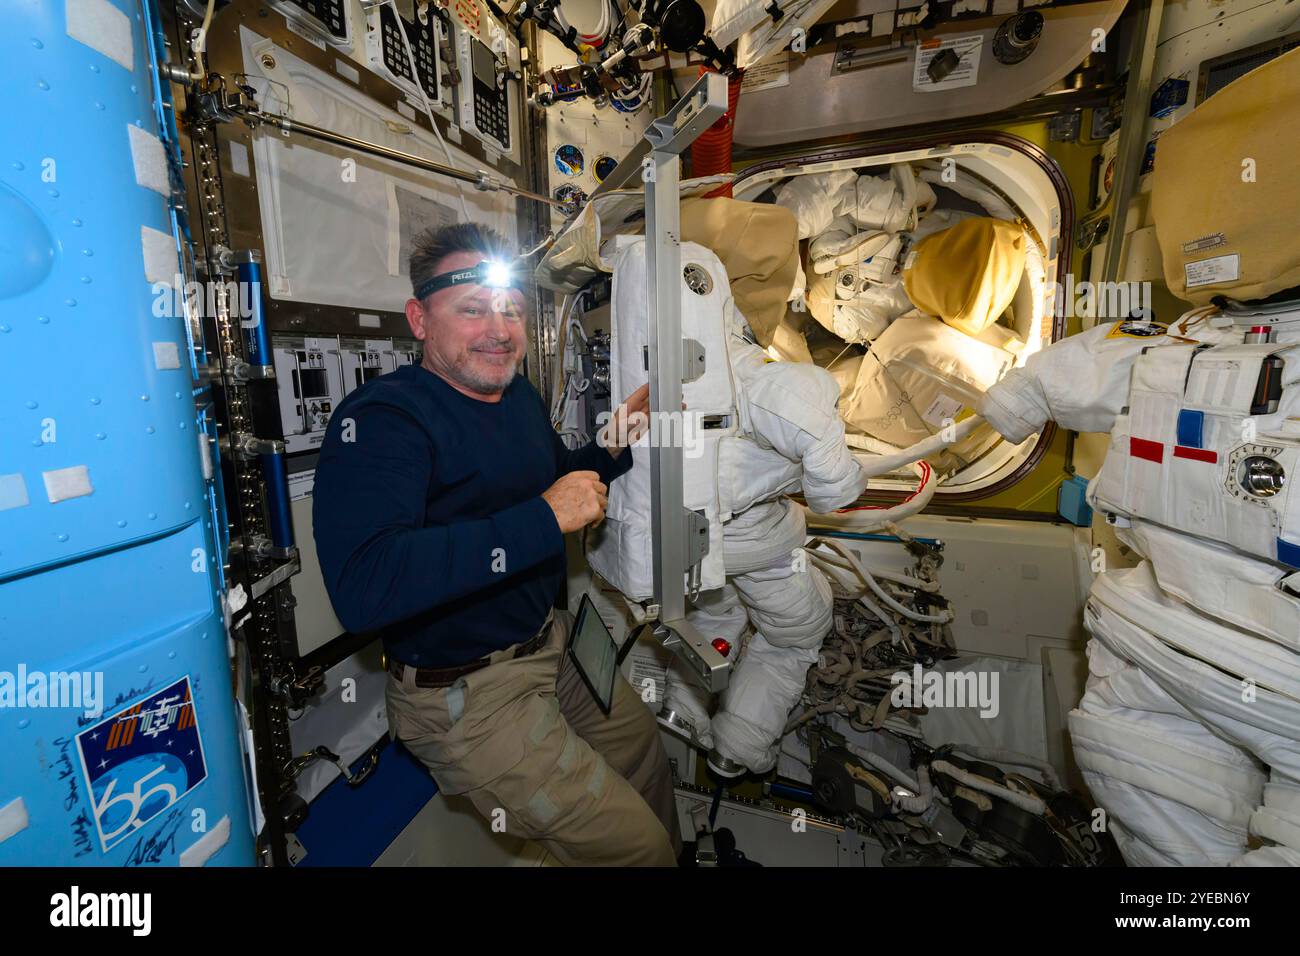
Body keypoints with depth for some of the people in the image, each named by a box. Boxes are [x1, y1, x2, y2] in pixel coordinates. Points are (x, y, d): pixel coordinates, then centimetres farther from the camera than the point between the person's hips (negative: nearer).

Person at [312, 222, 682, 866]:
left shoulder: (521, 395, 5)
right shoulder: (380, 420, -21)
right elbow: (362, 588, -36)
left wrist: (615, 446, 1)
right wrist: (544, 518, -36)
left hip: (552, 644, 8)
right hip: (467, 695, -8)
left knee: (645, 752, 25)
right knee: (635, 846, 0)